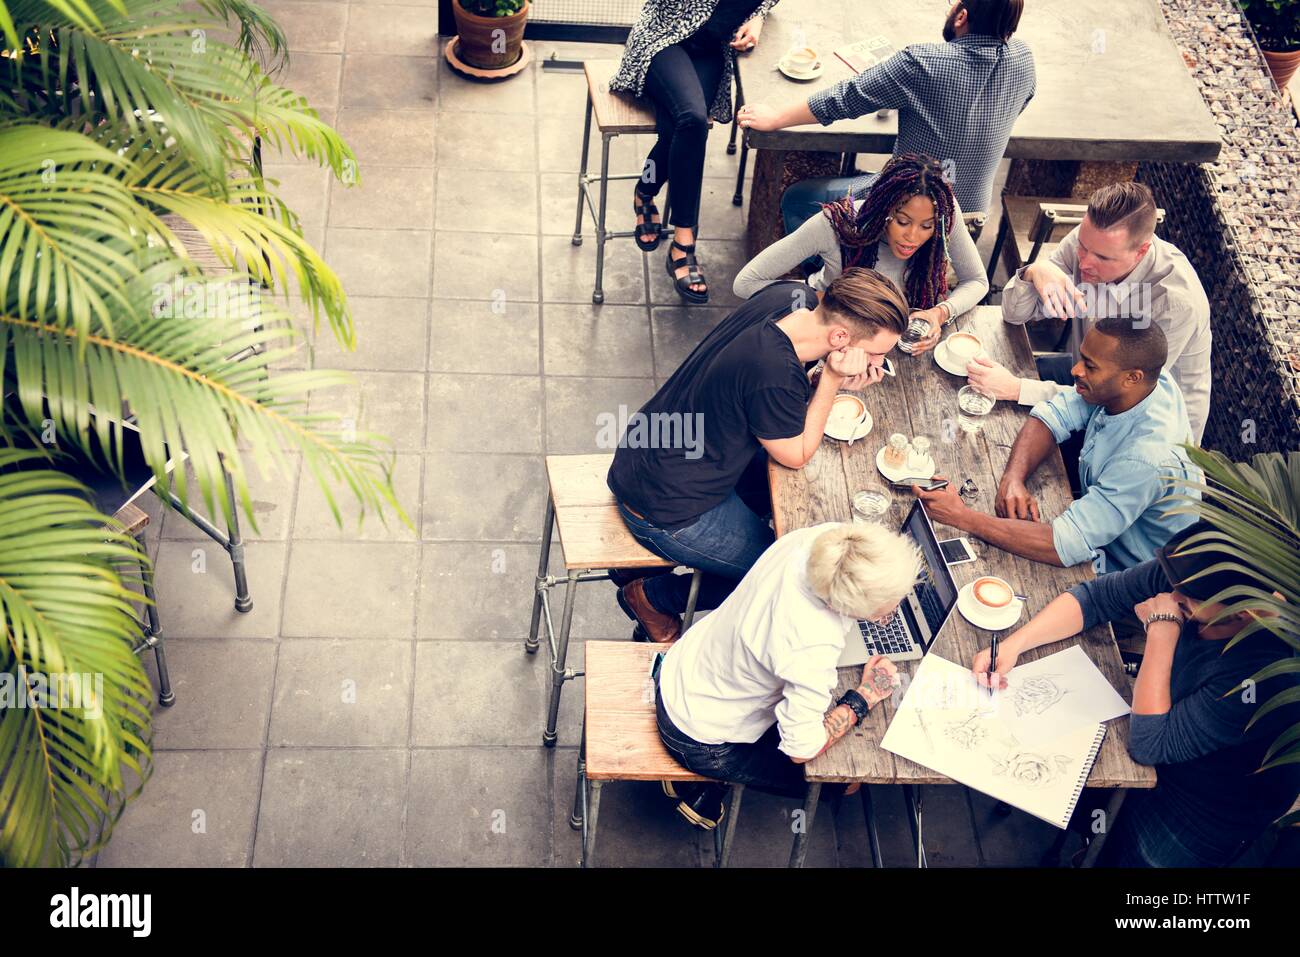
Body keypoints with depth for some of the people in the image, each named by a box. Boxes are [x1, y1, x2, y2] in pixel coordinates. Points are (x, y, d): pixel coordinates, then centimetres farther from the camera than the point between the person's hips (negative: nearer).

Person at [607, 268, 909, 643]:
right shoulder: (774, 373, -37)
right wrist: (833, 380, -21)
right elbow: (797, 455, -17)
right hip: (666, 510, -9)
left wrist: (834, 379, -14)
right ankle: (653, 596, 17)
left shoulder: (794, 296, -11)